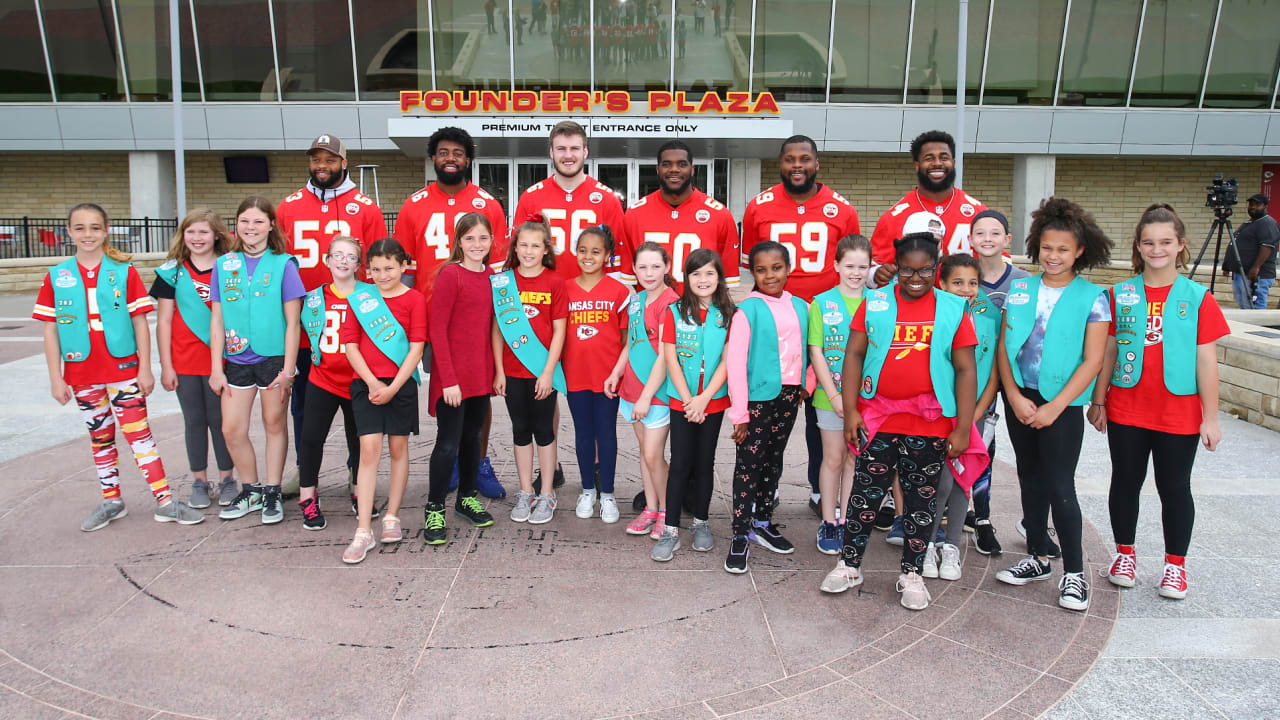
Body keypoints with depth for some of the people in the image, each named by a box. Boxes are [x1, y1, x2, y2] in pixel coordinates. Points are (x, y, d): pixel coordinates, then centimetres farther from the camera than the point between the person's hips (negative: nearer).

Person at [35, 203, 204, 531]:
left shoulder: (124, 272, -1)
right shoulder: (56, 276, 3)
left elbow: (140, 322, -1)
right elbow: (50, 330, 4)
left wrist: (145, 368, -4)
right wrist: (56, 378, 0)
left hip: (123, 369, -2)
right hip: (81, 374, 2)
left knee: (139, 434, -3)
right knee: (100, 438, 13)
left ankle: (165, 502, 0)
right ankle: (111, 501, 26)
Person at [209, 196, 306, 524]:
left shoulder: (283, 264, -5)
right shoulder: (224, 265, 5)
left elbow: (293, 322, -5)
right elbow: (217, 320, 7)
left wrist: (288, 369, -9)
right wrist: (216, 368, 3)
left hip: (274, 357, -3)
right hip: (237, 359, 3)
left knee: (274, 424, 8)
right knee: (231, 429, 3)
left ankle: (272, 494, 21)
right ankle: (250, 491, 23)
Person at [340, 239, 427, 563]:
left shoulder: (414, 299, 0)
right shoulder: (359, 297, 6)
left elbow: (416, 347, -5)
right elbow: (350, 345, 4)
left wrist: (393, 388, -11)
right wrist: (372, 382, -7)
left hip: (401, 383, 0)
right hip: (366, 383, 1)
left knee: (398, 447, 8)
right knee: (369, 448, -6)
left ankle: (391, 518, 22)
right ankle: (363, 532, -4)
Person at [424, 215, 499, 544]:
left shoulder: (491, 275, 8)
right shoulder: (451, 275, -11)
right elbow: (437, 330, -13)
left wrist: (496, 369, 8)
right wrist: (448, 379, -16)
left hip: (481, 372, 6)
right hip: (452, 374, -6)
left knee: (473, 436, 17)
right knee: (448, 443, -2)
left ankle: (467, 498, 33)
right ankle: (435, 509, 12)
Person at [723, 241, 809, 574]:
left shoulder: (799, 306, 7)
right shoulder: (748, 310, -9)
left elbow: (805, 350, 16)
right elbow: (735, 362, -12)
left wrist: (805, 384, 3)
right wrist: (739, 412, -14)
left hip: (789, 395, 6)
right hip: (757, 397, -5)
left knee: (773, 460, 16)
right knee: (748, 464, -1)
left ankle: (763, 523, 30)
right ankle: (740, 537, 6)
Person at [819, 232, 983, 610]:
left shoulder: (953, 309, 1)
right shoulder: (874, 303, 2)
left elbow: (966, 370, 1)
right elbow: (854, 355, 3)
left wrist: (963, 428, -3)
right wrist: (850, 410, -3)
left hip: (931, 425, 0)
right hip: (878, 418, 0)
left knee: (921, 498, 10)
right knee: (866, 491, 8)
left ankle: (911, 574, 24)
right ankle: (849, 564, 24)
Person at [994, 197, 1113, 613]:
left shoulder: (1092, 298, -5)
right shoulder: (1020, 290, 4)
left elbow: (1092, 361, -9)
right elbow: (1004, 347, 3)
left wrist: (1054, 407, -14)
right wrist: (1015, 397, -8)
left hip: (1062, 404, -4)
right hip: (1019, 399, 4)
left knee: (1060, 486, -3)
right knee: (1031, 480, 13)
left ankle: (1073, 572, 11)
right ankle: (1038, 559, 27)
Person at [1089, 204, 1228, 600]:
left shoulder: (1198, 299, -3)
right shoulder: (1120, 295, 1)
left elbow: (1207, 362, -3)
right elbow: (1107, 353, 5)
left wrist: (1210, 417, -5)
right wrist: (1098, 401, 4)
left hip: (1179, 414, -1)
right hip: (1126, 411, 2)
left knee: (1175, 488, 9)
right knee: (1126, 483, 11)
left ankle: (1175, 564, 23)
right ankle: (1125, 553, 27)